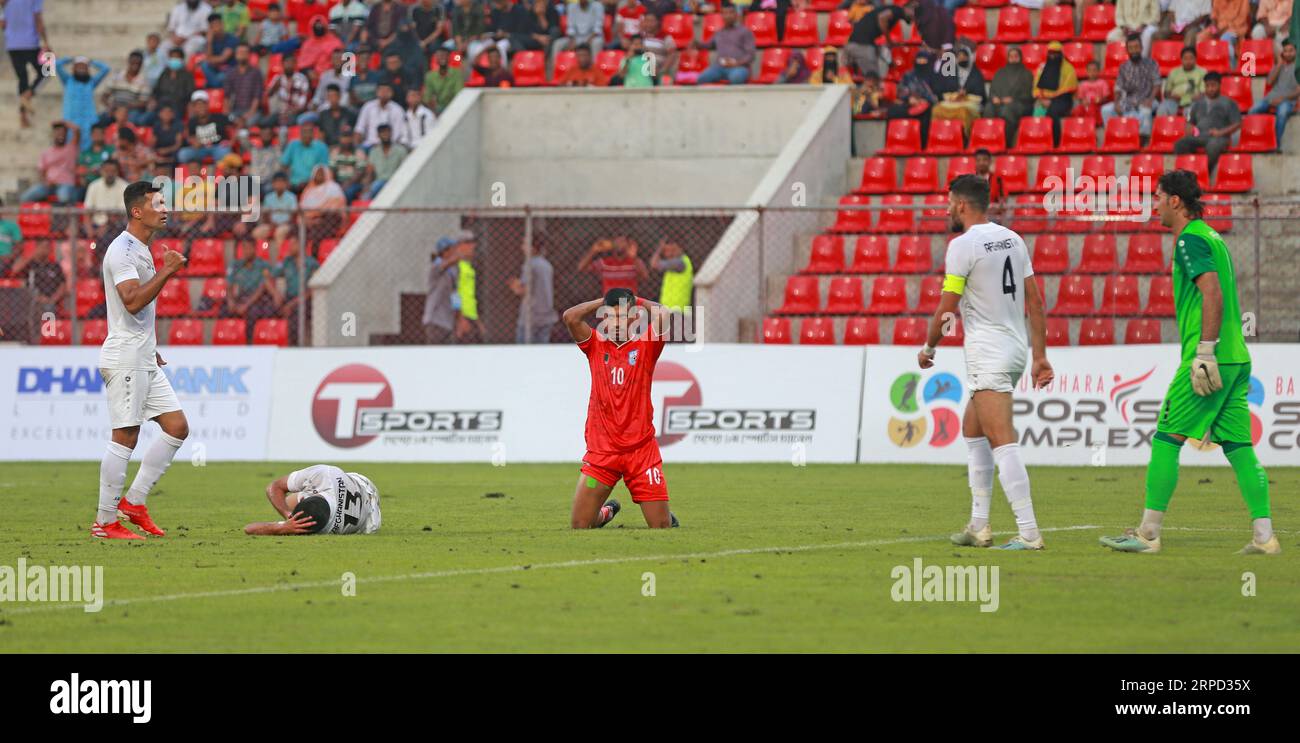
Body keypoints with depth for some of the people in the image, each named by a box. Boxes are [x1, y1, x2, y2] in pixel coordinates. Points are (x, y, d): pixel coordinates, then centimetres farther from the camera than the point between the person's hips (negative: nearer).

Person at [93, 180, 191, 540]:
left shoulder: (142, 250, 17)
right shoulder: (122, 250, -14)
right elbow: (132, 301, -27)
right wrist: (166, 271, -23)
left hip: (144, 361, 10)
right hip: (124, 360, -10)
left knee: (177, 427, 7)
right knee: (125, 437, -7)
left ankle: (133, 501, 12)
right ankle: (105, 521, -1)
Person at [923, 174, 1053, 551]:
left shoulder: (963, 245, -11)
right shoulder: (1013, 239, 12)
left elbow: (946, 309, -11)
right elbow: (1035, 301, 12)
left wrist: (929, 348, 6)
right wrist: (1040, 357, 15)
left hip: (988, 357, -9)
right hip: (1015, 349, 9)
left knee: (1003, 444, -13)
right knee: (972, 430, 21)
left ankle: (1029, 533, -21)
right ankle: (979, 526, 20)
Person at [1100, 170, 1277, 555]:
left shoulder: (1191, 240, -9)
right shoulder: (1212, 237, 20)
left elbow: (1213, 293, -21)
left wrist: (1205, 352, -23)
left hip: (1211, 359, -9)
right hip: (1236, 358, 9)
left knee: (1166, 439, -3)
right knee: (1239, 446, 6)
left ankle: (1148, 534, -1)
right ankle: (1264, 534, -1)